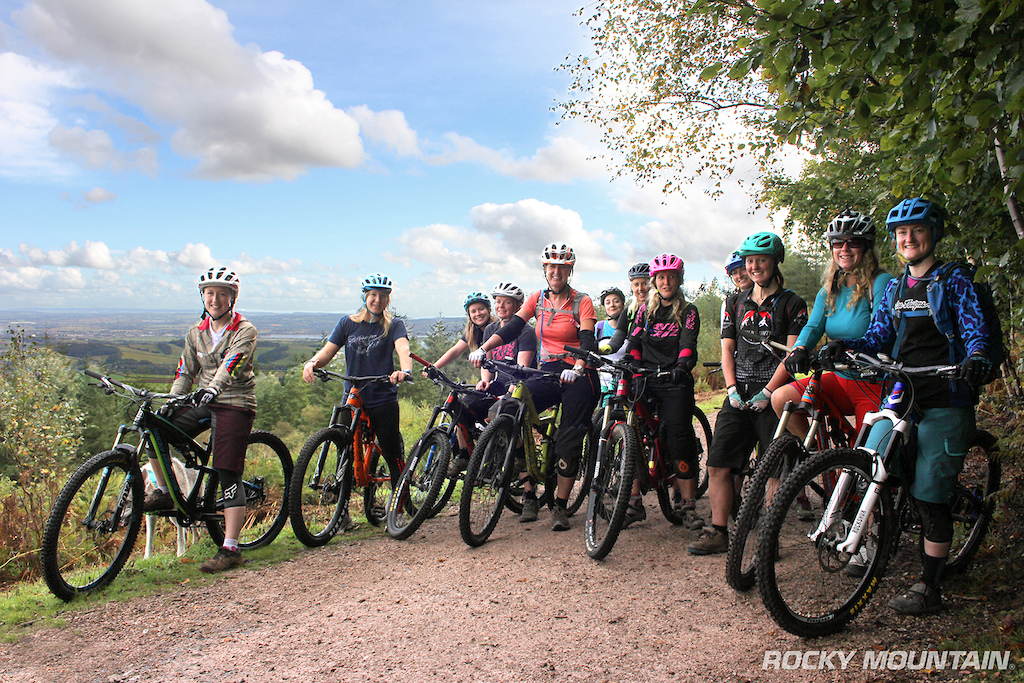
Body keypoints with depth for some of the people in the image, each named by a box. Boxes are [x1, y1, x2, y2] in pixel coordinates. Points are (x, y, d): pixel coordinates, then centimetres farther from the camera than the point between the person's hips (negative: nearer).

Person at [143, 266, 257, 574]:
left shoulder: (244, 331, -8)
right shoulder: (196, 332, 10)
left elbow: (231, 365, -25)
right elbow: (185, 372, 10)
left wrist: (212, 388, -41)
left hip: (235, 404, -6)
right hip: (202, 402, 6)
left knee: (229, 476, -10)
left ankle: (230, 549, -5)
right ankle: (163, 492, 11)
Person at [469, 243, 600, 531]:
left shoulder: (582, 302, -4)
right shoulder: (537, 299, 8)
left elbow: (587, 341, -16)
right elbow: (512, 327, -3)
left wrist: (577, 369, -36)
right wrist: (483, 348, -19)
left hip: (577, 377, -3)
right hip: (547, 373, 4)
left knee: (569, 441, -5)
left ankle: (560, 506, 9)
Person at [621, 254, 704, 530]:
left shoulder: (688, 312, 7)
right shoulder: (645, 310, 17)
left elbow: (688, 345, -7)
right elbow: (634, 342, 9)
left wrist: (682, 366, -28)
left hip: (674, 382, -2)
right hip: (645, 380, 3)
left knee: (679, 438, -12)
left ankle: (688, 505, -4)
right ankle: (634, 502, -2)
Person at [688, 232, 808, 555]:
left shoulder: (792, 304, 3)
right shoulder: (735, 301, 15)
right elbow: (727, 348, 12)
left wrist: (767, 392, -14)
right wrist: (732, 388, -2)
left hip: (772, 395, -4)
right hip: (738, 395, 4)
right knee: (718, 465, -1)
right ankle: (718, 532, 8)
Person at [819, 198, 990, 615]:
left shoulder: (953, 281, 0)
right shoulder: (895, 288, 15)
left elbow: (975, 330, -9)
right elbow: (879, 336, 11)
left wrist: (976, 357, -31)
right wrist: (844, 347, -9)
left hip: (944, 400, -5)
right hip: (900, 394, 5)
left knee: (929, 494, -4)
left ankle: (928, 589, 6)